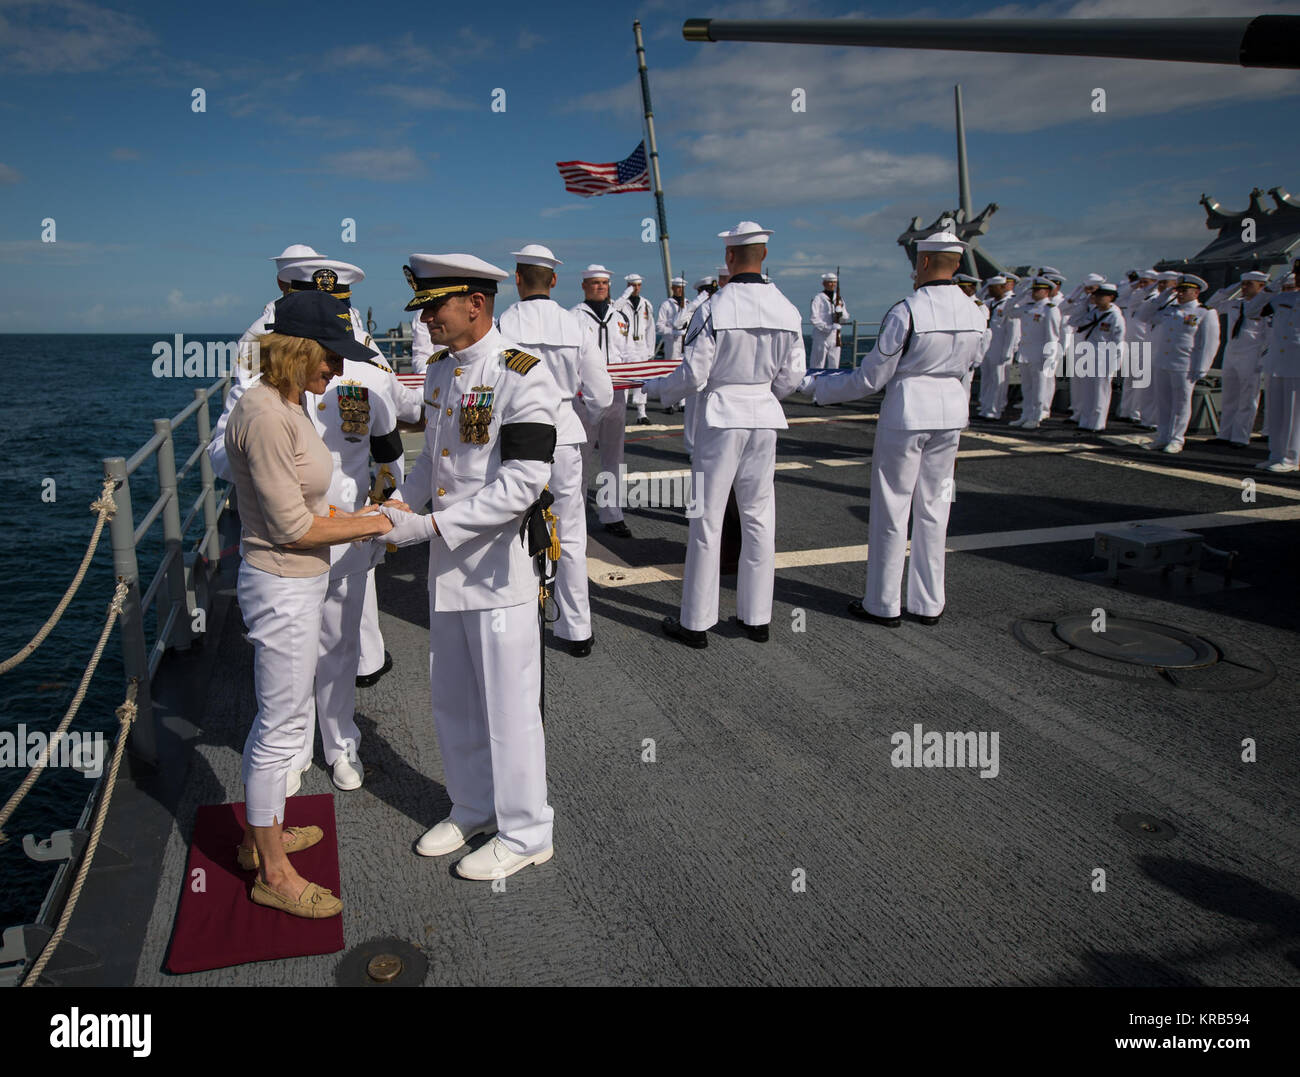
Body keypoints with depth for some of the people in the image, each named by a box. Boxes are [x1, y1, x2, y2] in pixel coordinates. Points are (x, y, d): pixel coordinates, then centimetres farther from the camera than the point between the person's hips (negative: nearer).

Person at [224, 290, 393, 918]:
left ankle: (263, 835, 40)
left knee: (277, 718, 22)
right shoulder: (265, 414, -23)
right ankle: (273, 874, 20)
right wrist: (371, 525, -13)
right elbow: (292, 526, -22)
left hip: (299, 583, 10)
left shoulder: (289, 404, 7)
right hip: (282, 588, -10)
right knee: (282, 728, 3)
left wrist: (362, 515, 1)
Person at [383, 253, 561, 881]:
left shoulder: (522, 377, -17)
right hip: (447, 566, 8)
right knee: (452, 698, 19)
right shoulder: (439, 369, 10)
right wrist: (399, 503, 2)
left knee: (508, 705, 4)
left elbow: (522, 482, -23)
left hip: (500, 566, -8)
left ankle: (524, 834, 23)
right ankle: (473, 809, 39)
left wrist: (430, 525, -23)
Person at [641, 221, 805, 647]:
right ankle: (757, 616, 21)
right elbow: (791, 377, 5)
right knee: (759, 516, 12)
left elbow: (693, 375, -12)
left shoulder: (714, 309, -14)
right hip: (765, 418, 5)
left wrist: (653, 386, 6)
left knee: (707, 517, 3)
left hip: (721, 416, -5)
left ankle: (696, 621, 11)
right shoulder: (788, 310, 1)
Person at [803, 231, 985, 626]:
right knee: (933, 508, 14)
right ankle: (928, 603, 23)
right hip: (951, 411, 6)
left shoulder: (906, 311, -18)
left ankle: (884, 604, 15)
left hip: (905, 415, -6)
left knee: (891, 509, 5)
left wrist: (820, 388, 0)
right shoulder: (973, 312, 2)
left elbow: (871, 377, -13)